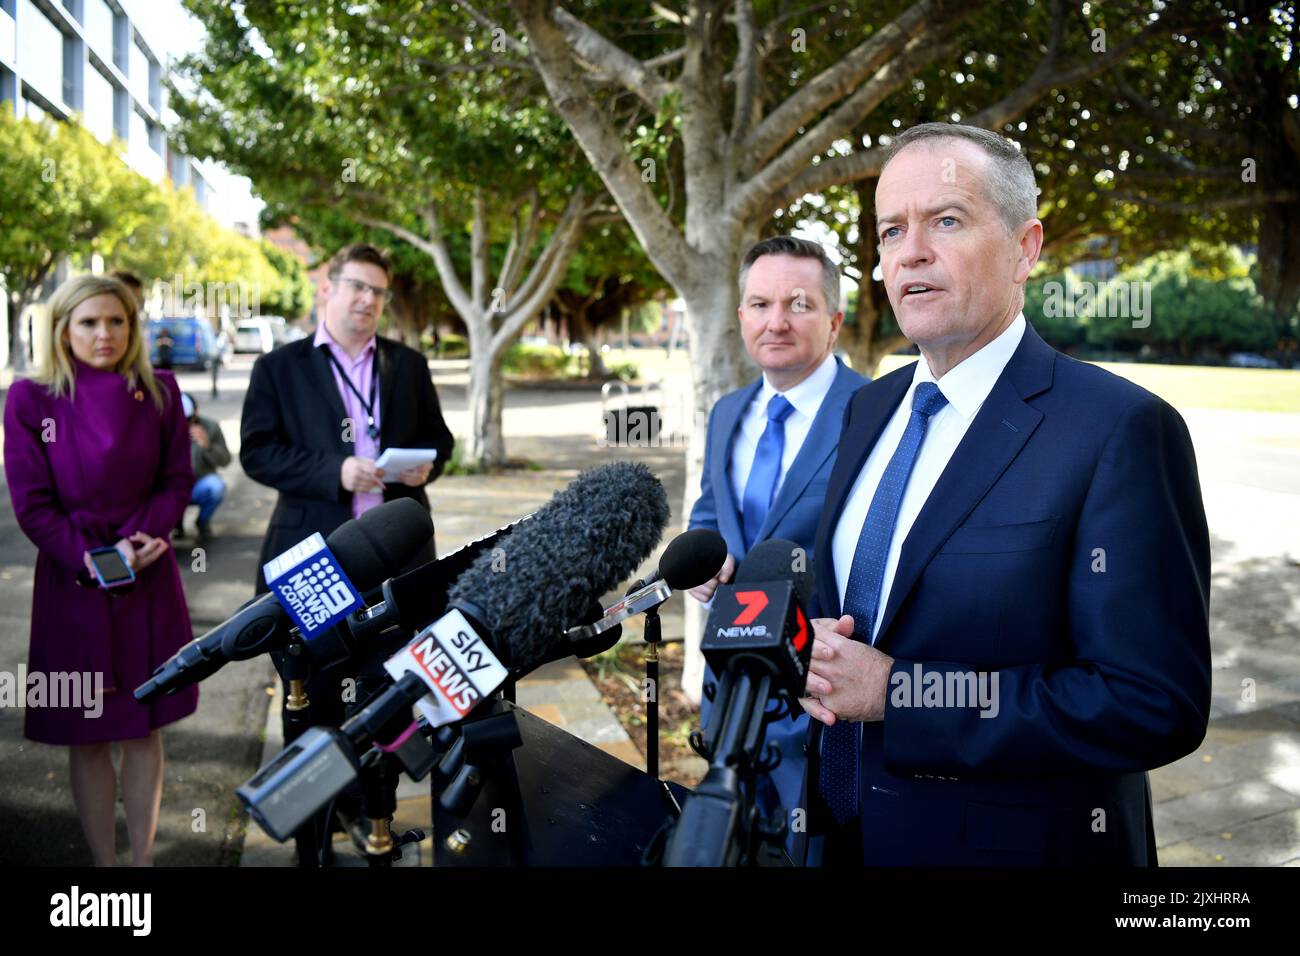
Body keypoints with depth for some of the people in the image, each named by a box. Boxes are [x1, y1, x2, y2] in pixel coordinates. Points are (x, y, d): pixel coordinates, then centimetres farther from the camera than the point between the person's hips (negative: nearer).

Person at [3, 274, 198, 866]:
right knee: (85, 737, 6)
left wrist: (142, 537, -13)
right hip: (71, 581, -1)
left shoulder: (159, 392, 2)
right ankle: (103, 861, 18)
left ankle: (143, 857, 18)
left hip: (148, 579, 1)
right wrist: (90, 558, -14)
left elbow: (177, 480, 4)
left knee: (144, 728, 7)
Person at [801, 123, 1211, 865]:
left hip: (1020, 841, -5)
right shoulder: (870, 409, 3)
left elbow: (1156, 704, -22)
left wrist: (896, 692, -23)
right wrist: (814, 645, -10)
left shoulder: (1119, 429, -19)